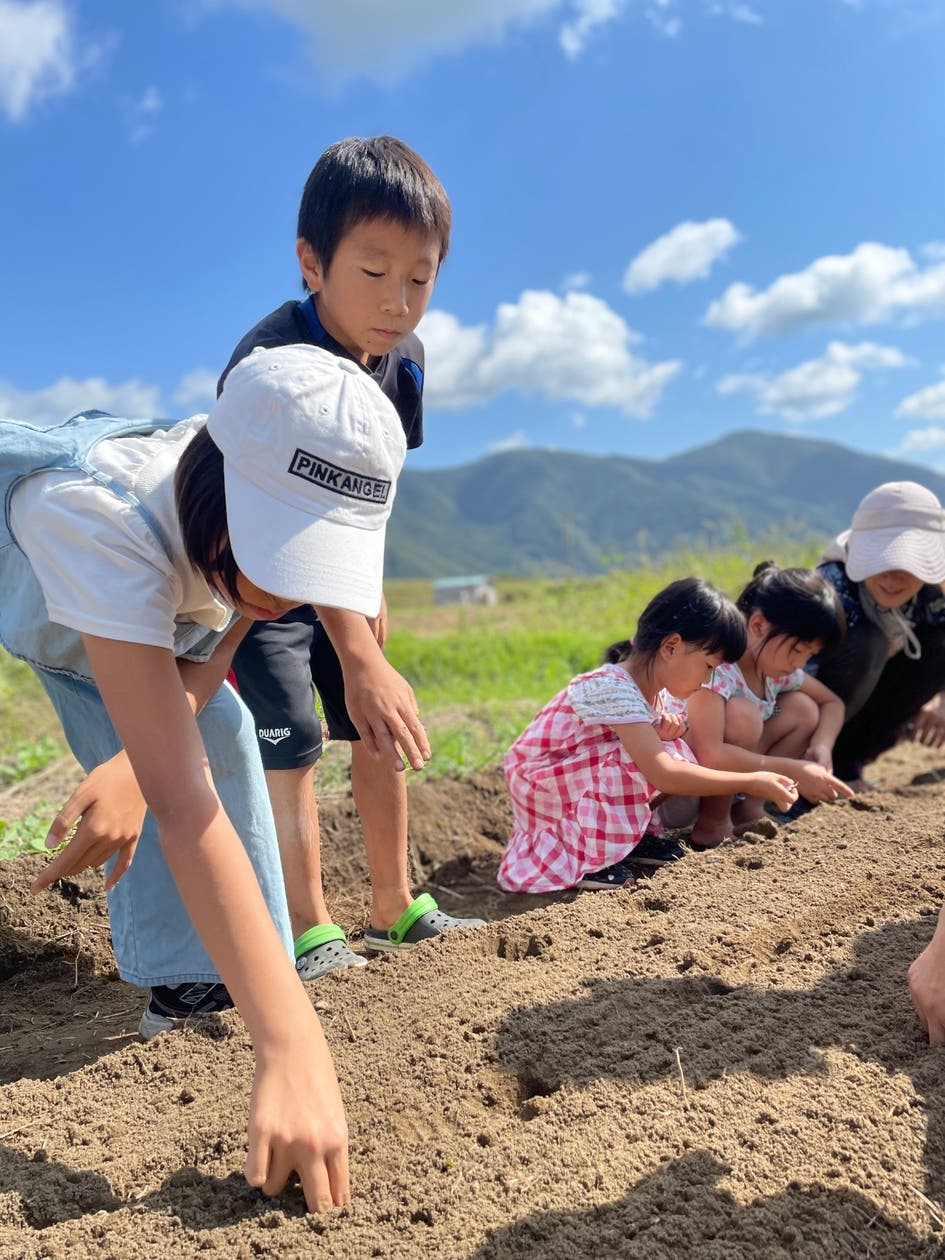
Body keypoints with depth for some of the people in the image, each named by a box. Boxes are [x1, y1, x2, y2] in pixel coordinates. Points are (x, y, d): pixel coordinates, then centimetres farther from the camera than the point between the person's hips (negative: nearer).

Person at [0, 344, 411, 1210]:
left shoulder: (276, 505, -27)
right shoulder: (102, 520, -45)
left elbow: (208, 657, -15)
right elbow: (186, 805, -50)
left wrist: (136, 765, -34)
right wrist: (292, 1046, -53)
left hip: (125, 610, 4)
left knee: (216, 733, -8)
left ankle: (191, 985, 5)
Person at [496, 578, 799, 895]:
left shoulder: (653, 689, -2)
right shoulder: (613, 689, -31)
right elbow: (662, 774, -37)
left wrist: (660, 734, -23)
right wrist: (751, 782, -33)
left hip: (584, 779, 9)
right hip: (542, 783, -8)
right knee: (646, 763, -27)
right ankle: (589, 857, -17)